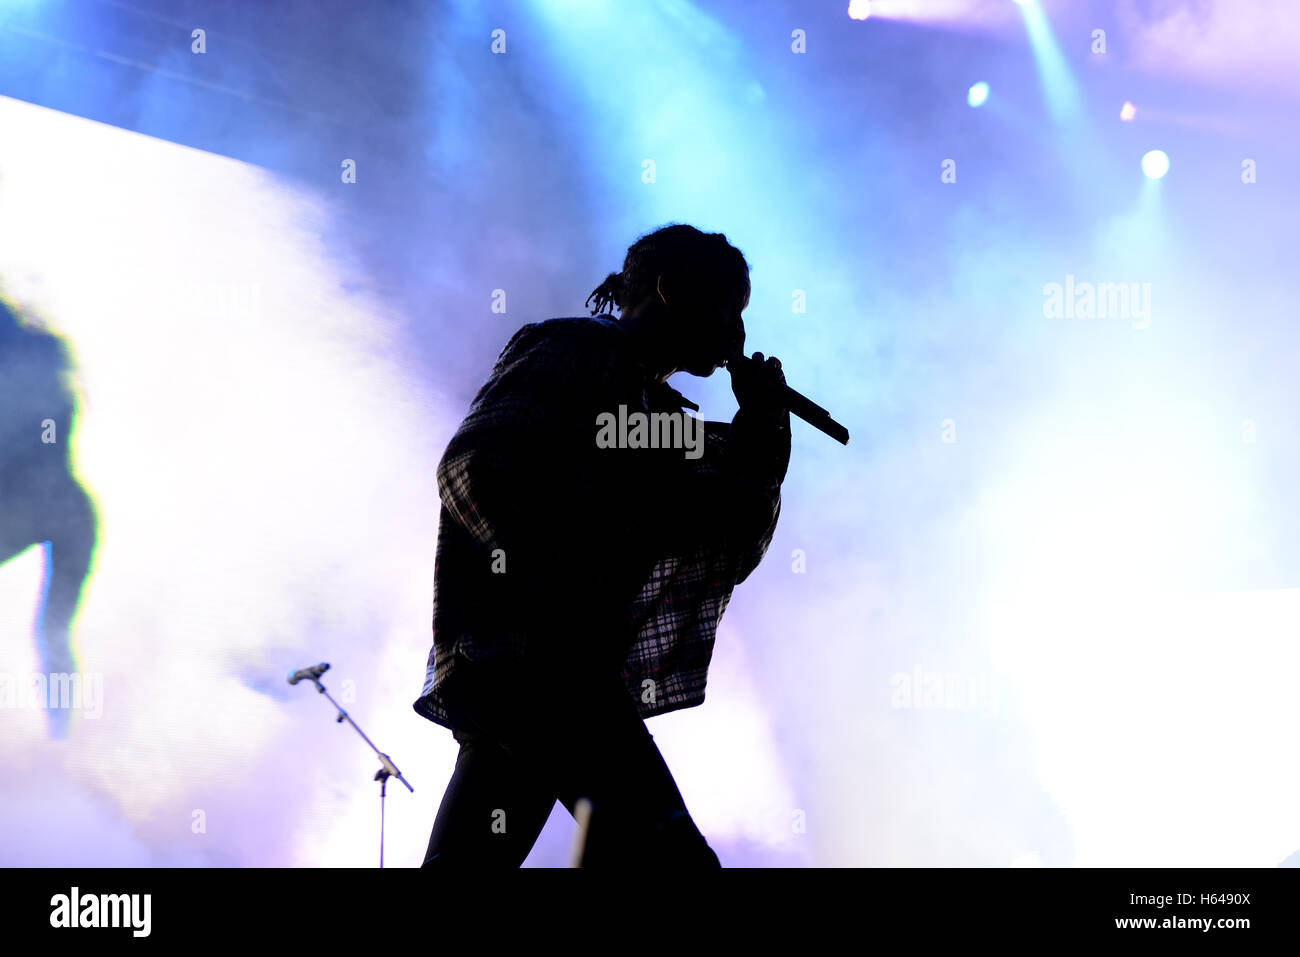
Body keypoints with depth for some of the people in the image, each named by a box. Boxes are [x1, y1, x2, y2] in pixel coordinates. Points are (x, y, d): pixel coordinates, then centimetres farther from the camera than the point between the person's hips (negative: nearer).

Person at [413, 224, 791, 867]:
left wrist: (760, 430, 11)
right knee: (666, 857, -16)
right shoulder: (579, 349, 0)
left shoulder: (656, 411, 26)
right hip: (534, 661, -10)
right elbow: (475, 468, -17)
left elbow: (731, 553, 22)